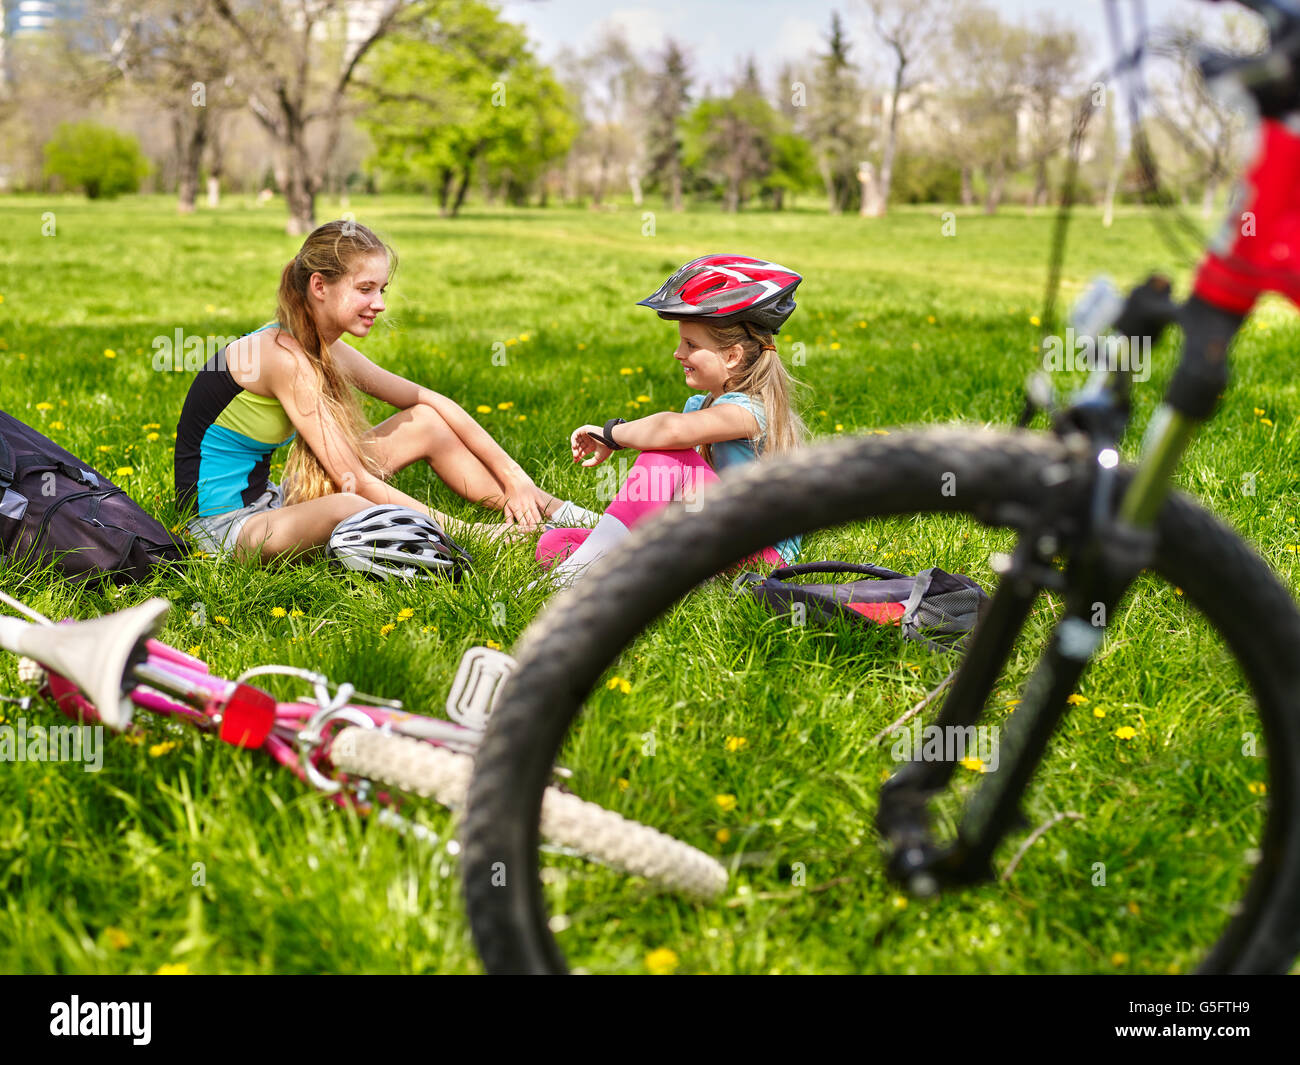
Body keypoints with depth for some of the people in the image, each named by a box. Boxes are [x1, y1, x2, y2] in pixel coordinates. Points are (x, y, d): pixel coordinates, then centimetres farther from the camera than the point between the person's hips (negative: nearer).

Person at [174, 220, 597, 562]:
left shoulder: (325, 351, 3)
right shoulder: (283, 356, -23)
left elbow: (431, 401, 9)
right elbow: (354, 480, -24)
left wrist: (514, 476, 2)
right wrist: (463, 531, -22)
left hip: (268, 502, 9)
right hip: (226, 528, -9)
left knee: (424, 423, 6)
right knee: (345, 508, -41)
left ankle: (550, 510, 11)